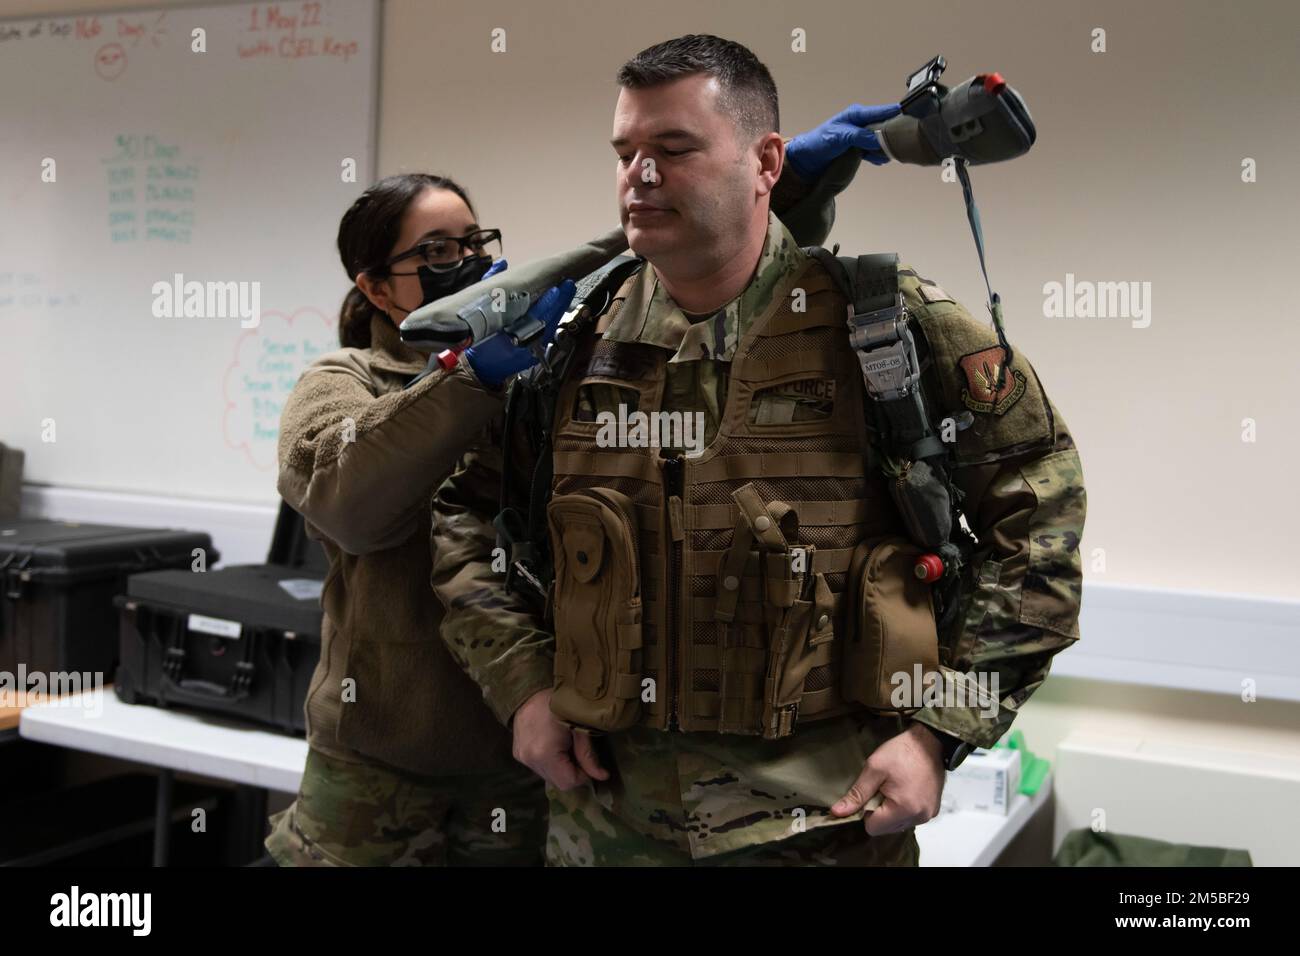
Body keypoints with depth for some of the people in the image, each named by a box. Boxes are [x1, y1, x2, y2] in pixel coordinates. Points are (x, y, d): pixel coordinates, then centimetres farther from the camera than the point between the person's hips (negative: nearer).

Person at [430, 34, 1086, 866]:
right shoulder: (578, 342, 1)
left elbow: (1039, 508, -6)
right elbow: (464, 510, 12)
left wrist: (941, 730, -10)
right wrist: (520, 684, 0)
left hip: (823, 821, -3)